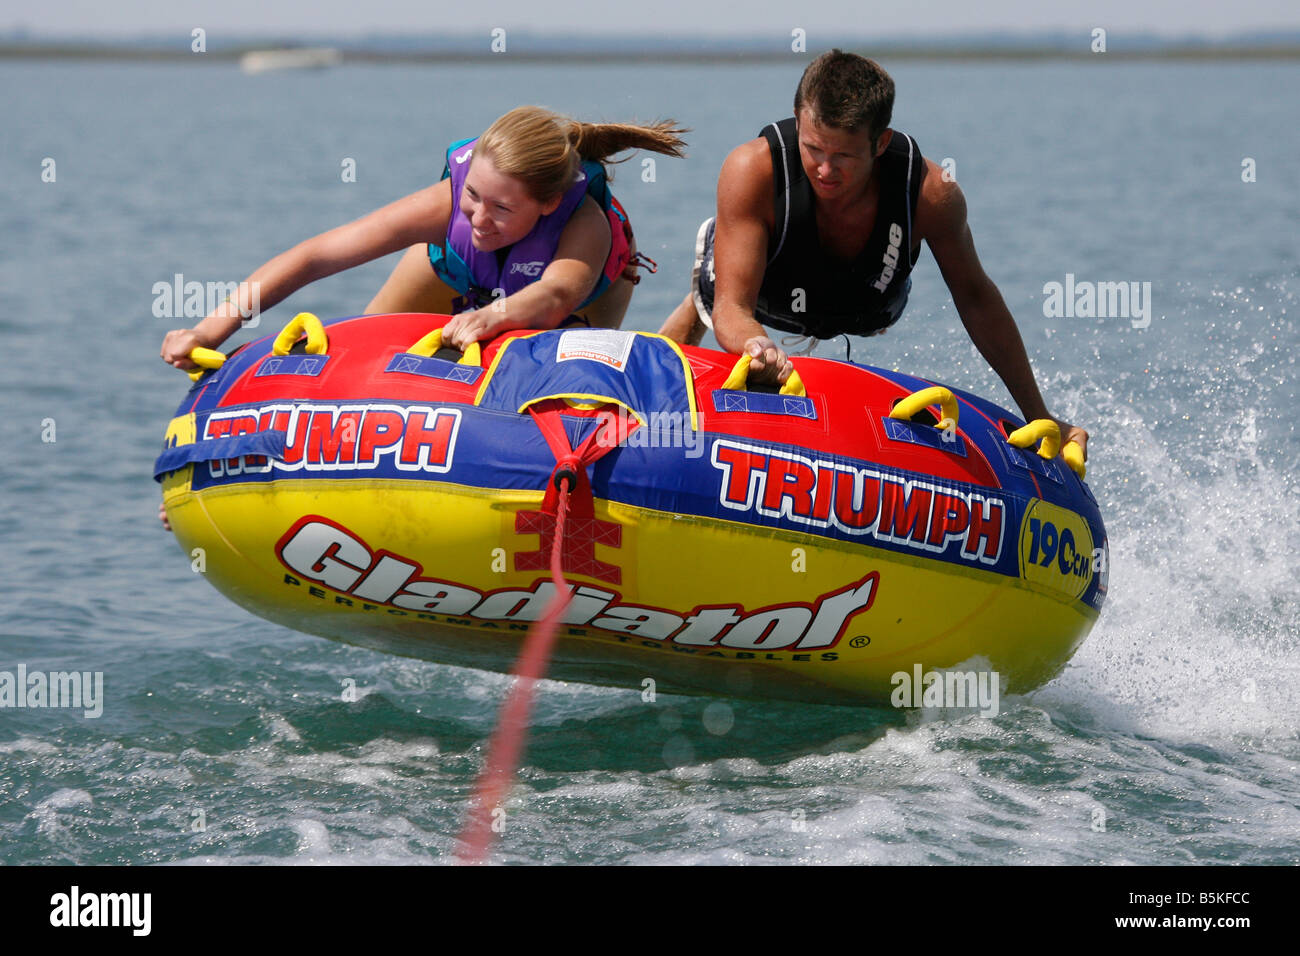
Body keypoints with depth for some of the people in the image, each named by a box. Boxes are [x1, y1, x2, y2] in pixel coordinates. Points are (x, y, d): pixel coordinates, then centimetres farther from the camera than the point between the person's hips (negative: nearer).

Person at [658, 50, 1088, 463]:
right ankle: (695, 307, 43)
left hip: (867, 312, 2)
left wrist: (1039, 417, -15)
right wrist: (755, 346, -71)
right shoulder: (751, 171, -45)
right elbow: (732, 308, -45)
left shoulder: (931, 194, -40)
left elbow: (976, 298, -21)